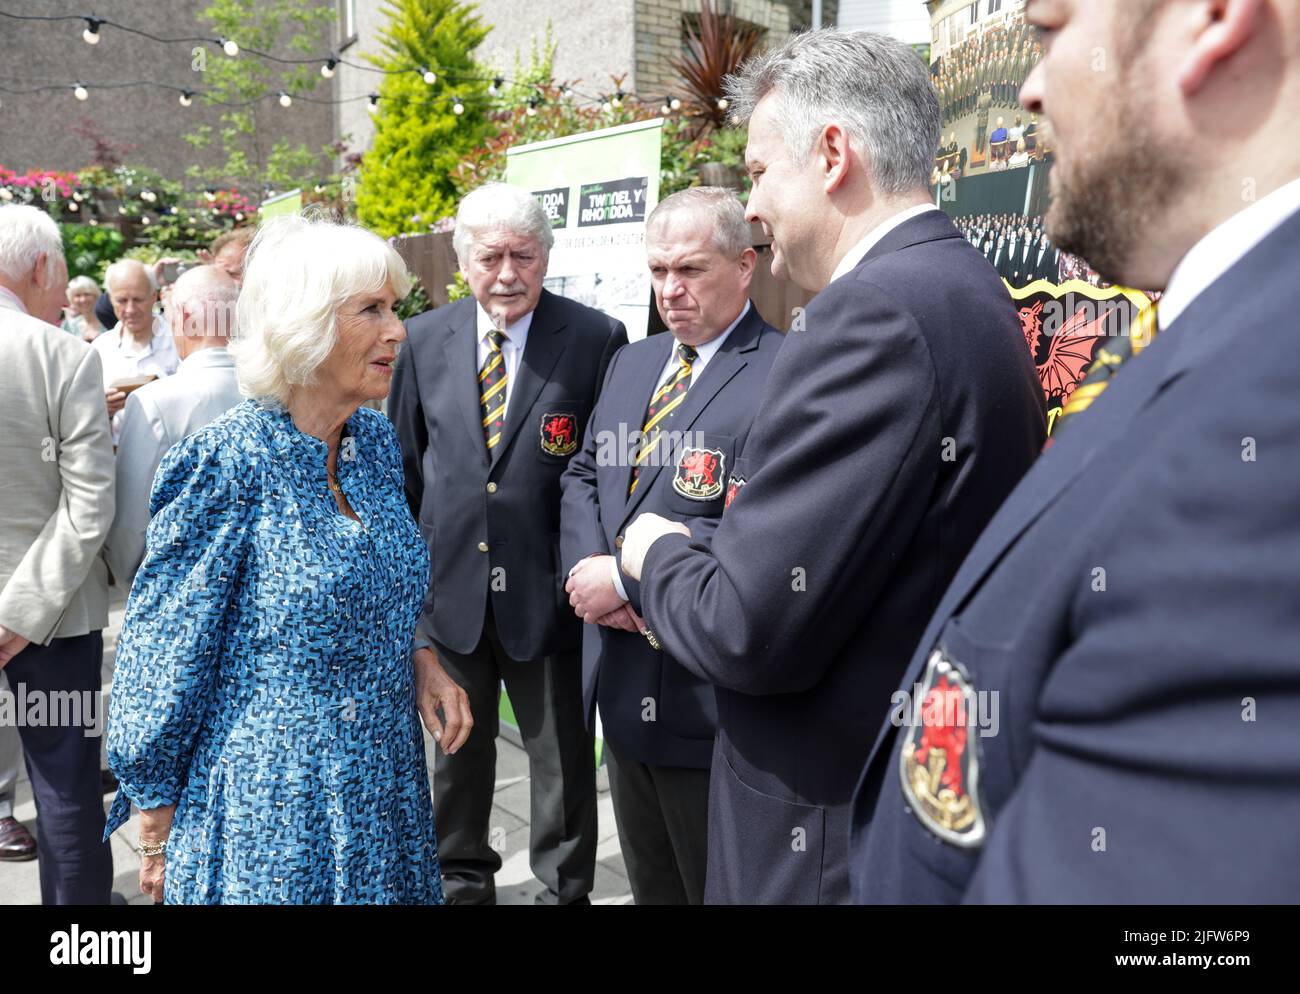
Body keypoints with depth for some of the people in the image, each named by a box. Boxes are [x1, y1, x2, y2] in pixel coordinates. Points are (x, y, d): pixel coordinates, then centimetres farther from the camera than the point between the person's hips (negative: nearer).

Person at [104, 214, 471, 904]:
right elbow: (164, 658, -12)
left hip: (387, 789, 6)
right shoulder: (228, 461, -19)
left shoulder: (376, 440, 1)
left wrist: (420, 659, -4)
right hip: (269, 815, -6)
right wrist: (156, 836, -7)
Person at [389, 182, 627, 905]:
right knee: (456, 749, 19)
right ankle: (464, 878, 40)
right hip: (448, 586, 3)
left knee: (562, 757, 11)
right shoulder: (425, 340, 4)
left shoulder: (596, 340, -7)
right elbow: (405, 464, 9)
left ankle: (565, 887, 32)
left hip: (548, 591, -3)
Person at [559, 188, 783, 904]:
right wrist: (588, 564, -6)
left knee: (716, 886, 11)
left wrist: (626, 577, -20)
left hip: (706, 693, -7)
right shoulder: (631, 364, 12)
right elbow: (582, 474, 14)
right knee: (650, 882, 24)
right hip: (622, 682, 8)